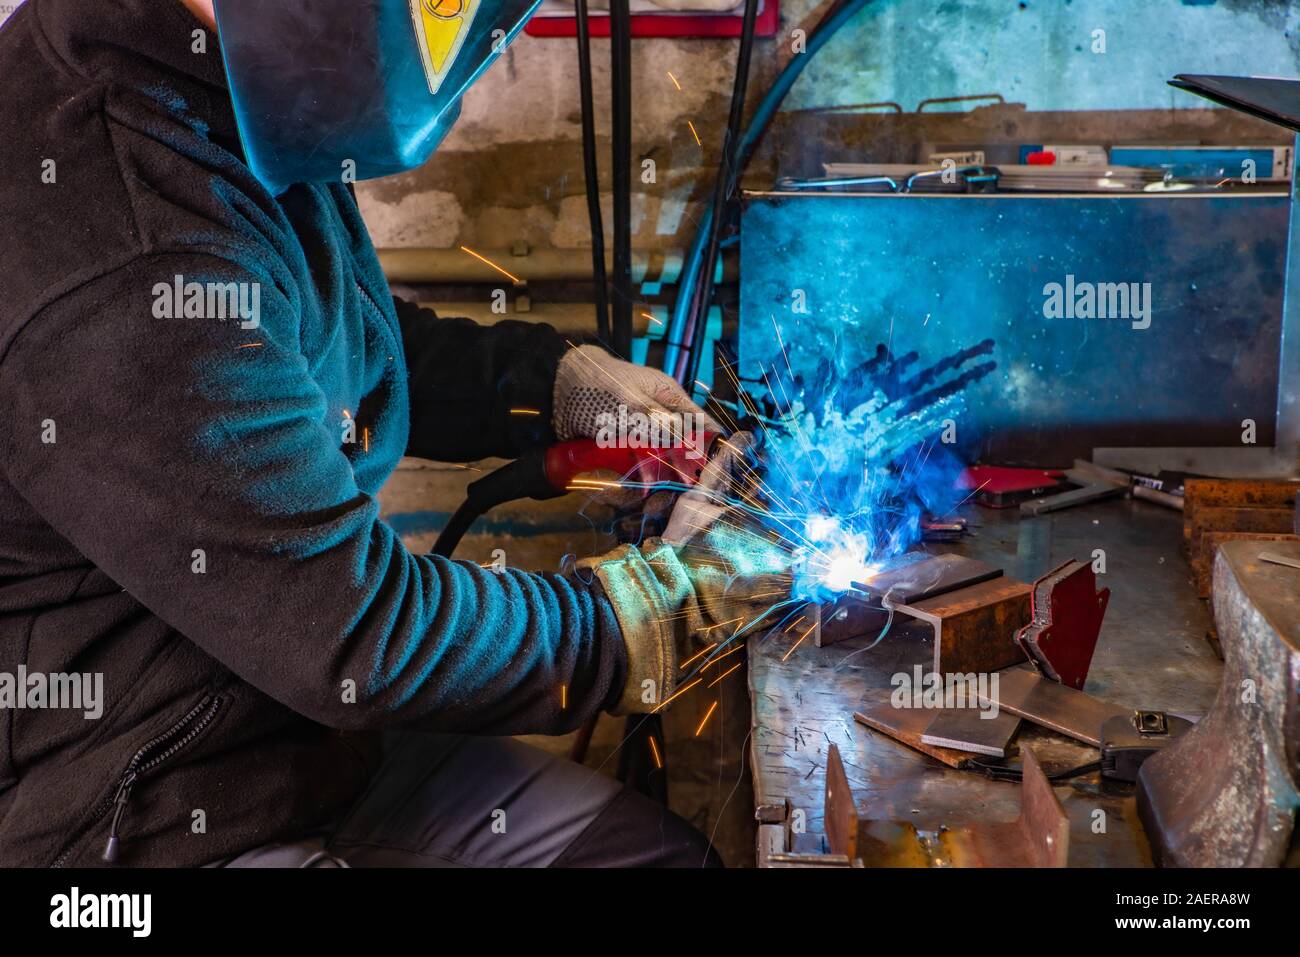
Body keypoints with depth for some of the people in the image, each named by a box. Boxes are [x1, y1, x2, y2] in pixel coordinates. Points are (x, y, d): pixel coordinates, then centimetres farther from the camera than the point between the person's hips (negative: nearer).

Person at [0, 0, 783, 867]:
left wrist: (562, 380, 5)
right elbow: (364, 640, -26)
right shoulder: (131, 277, -32)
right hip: (162, 822, -9)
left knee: (662, 846, 8)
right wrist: (650, 606, -13)